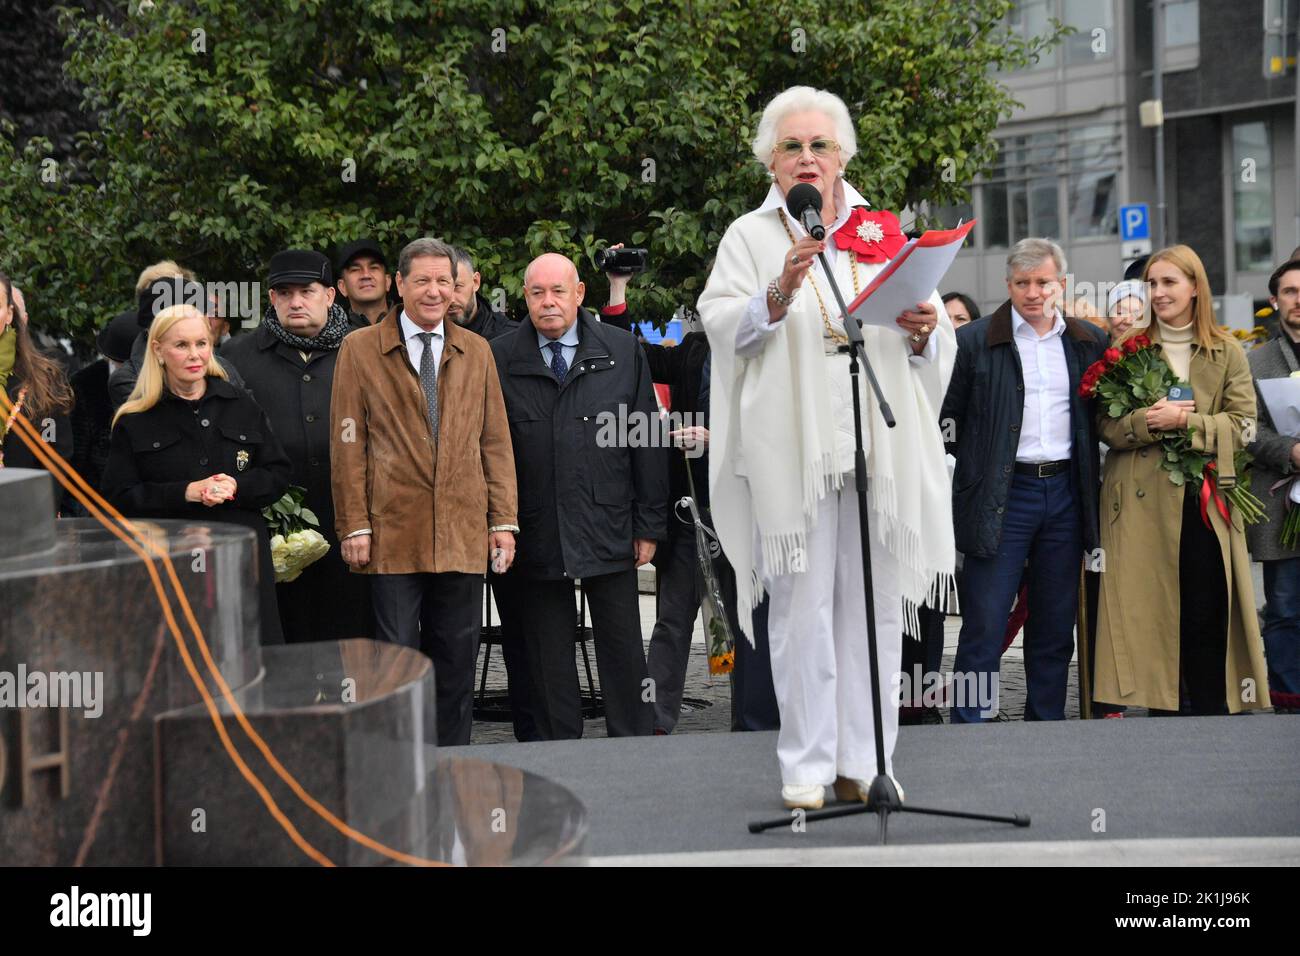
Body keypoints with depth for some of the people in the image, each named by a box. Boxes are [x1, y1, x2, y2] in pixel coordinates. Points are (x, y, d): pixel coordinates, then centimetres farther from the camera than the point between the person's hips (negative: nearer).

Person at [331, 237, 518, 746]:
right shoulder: (360, 349, 4)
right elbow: (347, 444, 1)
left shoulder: (475, 351, 13)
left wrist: (504, 519, 5)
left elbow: (495, 441, 13)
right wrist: (354, 525, -5)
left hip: (462, 533, 3)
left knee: (457, 660, 6)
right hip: (393, 532, -3)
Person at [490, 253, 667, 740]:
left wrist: (649, 525, 1)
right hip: (535, 533, 0)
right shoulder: (499, 358, 2)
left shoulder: (623, 351, 5)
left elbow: (646, 442, 5)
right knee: (547, 659, 7)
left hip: (609, 532, 0)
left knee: (623, 650, 5)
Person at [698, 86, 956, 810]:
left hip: (882, 444, 2)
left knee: (874, 603, 2)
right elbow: (723, 326, -4)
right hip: (793, 445, -2)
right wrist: (782, 291, -20)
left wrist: (924, 330, -9)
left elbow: (940, 342, 14)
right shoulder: (750, 237, 10)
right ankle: (807, 767, 0)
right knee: (803, 604, -4)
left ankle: (865, 762, 8)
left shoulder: (884, 234, 16)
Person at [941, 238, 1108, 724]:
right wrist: (973, 469, -4)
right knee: (983, 625, -5)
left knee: (1055, 625, 10)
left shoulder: (1090, 342, 9)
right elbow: (948, 420, 1)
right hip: (1000, 497, -3)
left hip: (1065, 493, 4)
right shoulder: (974, 342, -1)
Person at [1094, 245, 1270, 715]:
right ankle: (1161, 711, 7)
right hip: (1143, 504, 0)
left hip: (1206, 503, 0)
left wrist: (1185, 421, -14)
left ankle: (1211, 717, 3)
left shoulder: (1227, 352, 8)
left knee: (1207, 622, -3)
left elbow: (1242, 424, 0)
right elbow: (1106, 424, 4)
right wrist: (1147, 422, -15)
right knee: (1151, 619, -1)